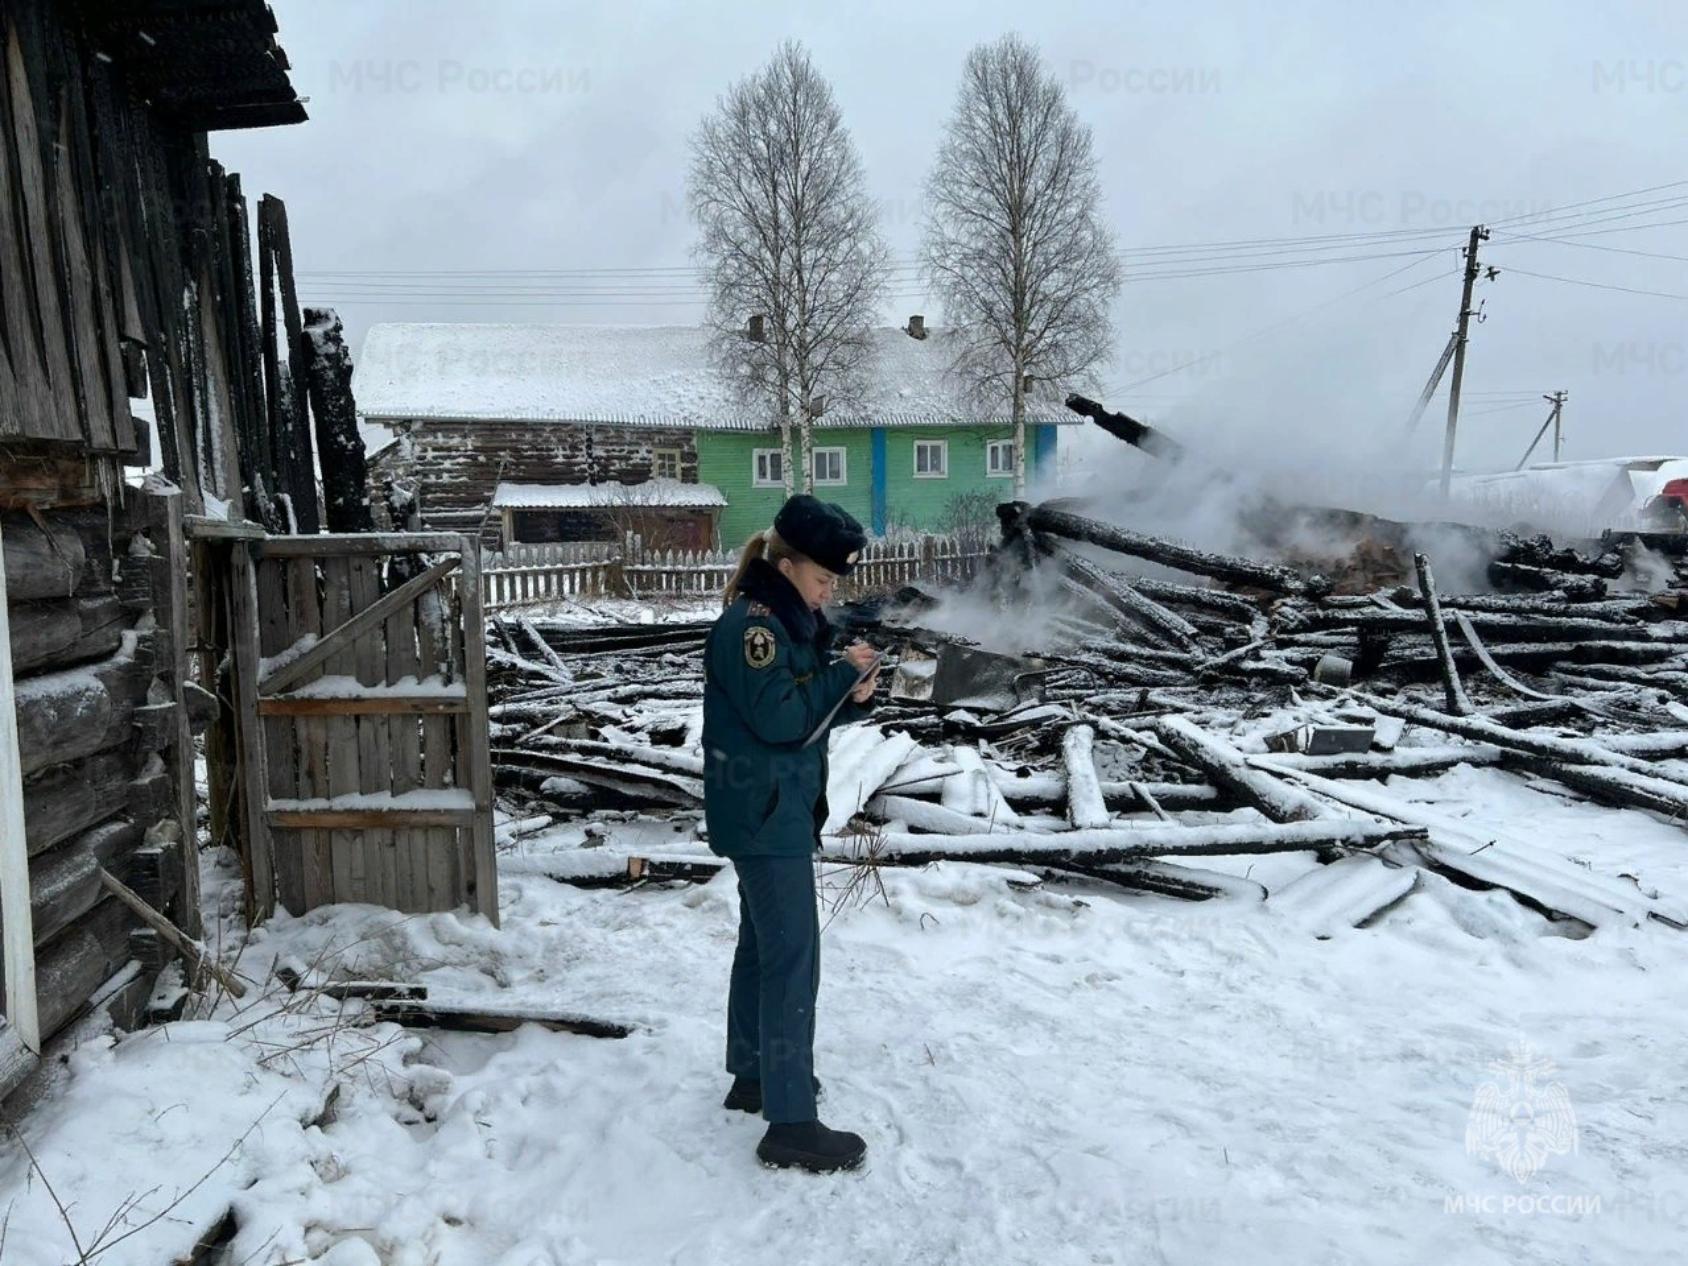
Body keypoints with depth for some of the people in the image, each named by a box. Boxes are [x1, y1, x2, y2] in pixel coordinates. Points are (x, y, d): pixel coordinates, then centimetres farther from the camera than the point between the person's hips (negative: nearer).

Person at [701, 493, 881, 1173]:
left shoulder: (794, 620, 12)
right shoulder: (751, 622, -18)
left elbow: (815, 712, 15)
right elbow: (777, 716, -25)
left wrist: (854, 696, -4)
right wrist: (843, 672, -17)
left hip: (783, 809, 10)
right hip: (763, 814, -10)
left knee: (763, 946, 20)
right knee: (793, 959, -7)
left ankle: (753, 1076, 35)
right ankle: (791, 1124, 0)